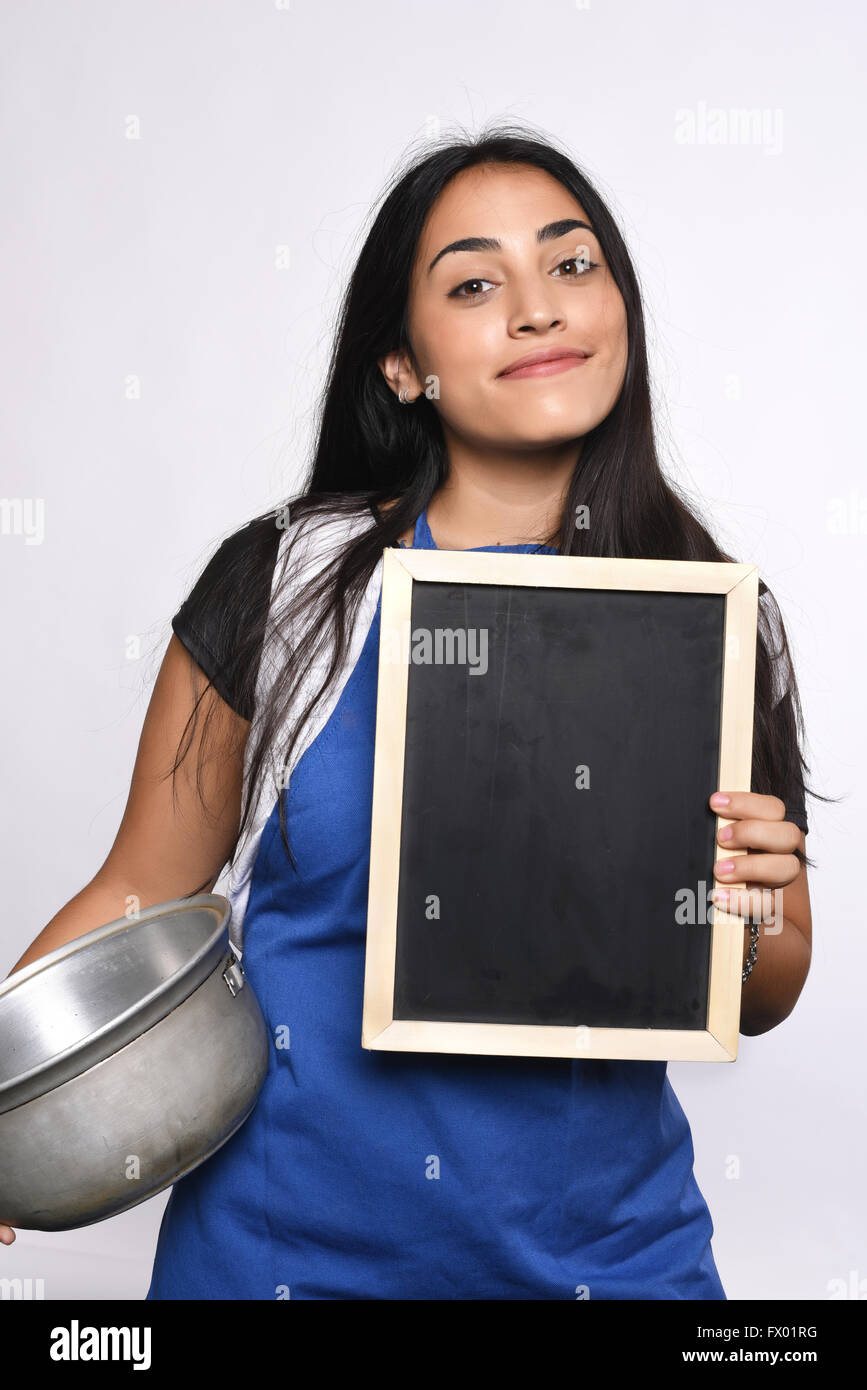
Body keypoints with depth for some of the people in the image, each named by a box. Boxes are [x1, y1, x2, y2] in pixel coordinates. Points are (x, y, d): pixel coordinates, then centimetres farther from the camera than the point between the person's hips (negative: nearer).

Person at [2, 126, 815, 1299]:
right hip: (288, 1235, 0)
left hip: (603, 1240, 2)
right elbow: (141, 894, -5)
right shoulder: (286, 582, -11)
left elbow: (766, 997, 3)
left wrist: (745, 911, -18)